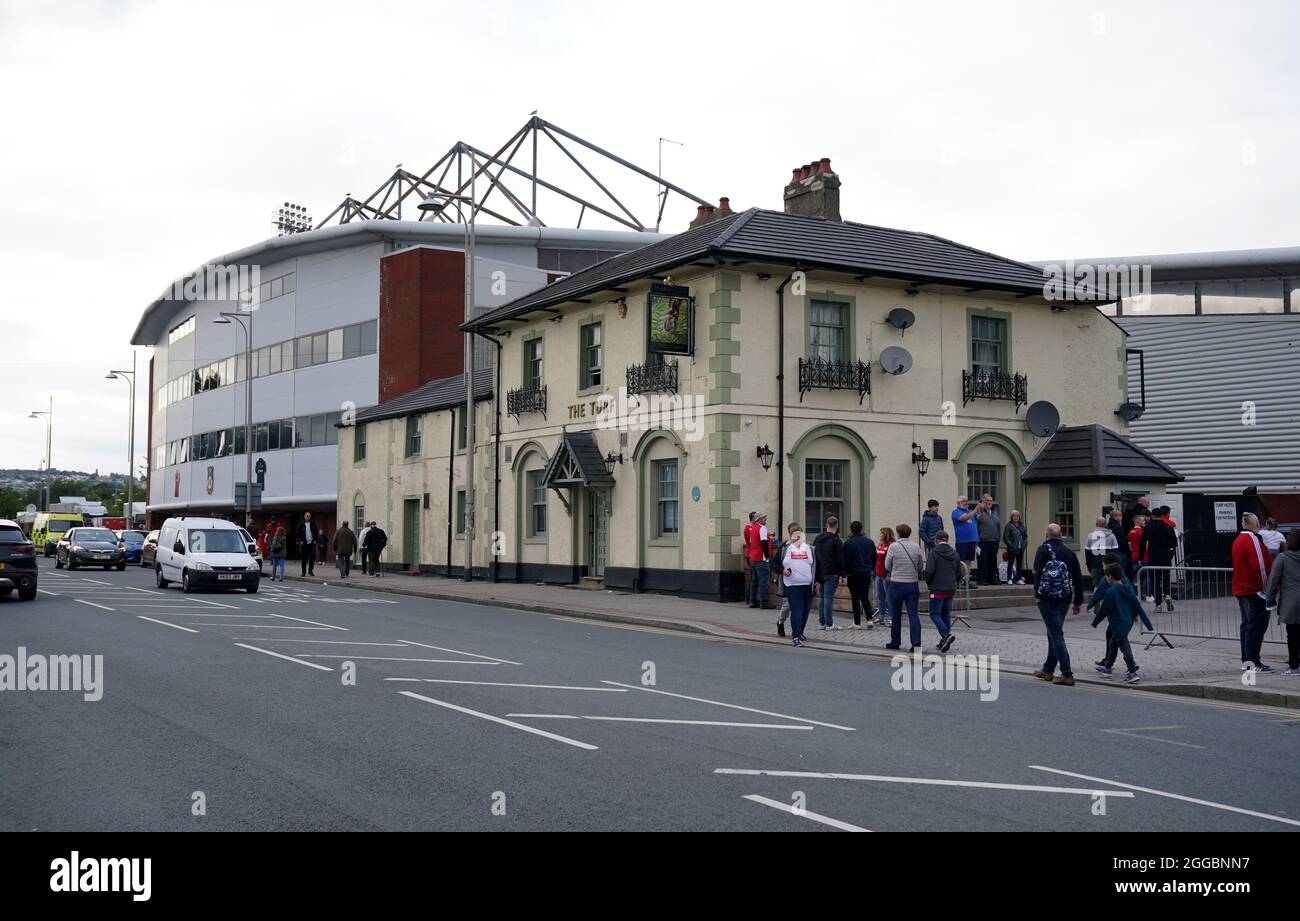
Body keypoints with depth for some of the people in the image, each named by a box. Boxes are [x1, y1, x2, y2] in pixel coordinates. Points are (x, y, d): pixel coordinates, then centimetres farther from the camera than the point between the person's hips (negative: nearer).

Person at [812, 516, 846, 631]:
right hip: (831, 574, -6)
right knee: (829, 597, -5)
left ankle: (821, 623, 12)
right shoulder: (836, 540, -9)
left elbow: (814, 556, 17)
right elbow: (840, 559, -11)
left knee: (823, 598, 13)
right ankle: (829, 624, -4)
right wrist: (843, 573, -5)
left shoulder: (818, 539, 13)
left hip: (819, 573, 6)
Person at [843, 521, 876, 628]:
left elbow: (846, 560, -9)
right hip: (867, 573, 4)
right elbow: (874, 558, 10)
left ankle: (857, 623, 5)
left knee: (855, 599, 3)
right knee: (865, 597, 14)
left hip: (854, 574, -4)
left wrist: (846, 572, 1)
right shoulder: (870, 542, 4)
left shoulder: (848, 543, -10)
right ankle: (869, 619, 0)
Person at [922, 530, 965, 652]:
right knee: (946, 615, 13)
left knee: (935, 614, 0)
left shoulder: (933, 553, -10)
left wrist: (928, 584, 2)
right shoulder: (954, 553, 9)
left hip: (937, 589, -6)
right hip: (951, 590, 6)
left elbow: (929, 572, -16)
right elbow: (959, 574, 9)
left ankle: (946, 635, -19)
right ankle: (944, 641, 13)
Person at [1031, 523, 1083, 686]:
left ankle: (1067, 675, -11)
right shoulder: (1069, 552, 13)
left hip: (1048, 599, -6)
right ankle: (1048, 670, 27)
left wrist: (1037, 594, -14)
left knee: (1056, 635, -6)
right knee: (1054, 633, 19)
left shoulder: (1043, 550, -3)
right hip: (1065, 599, 6)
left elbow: (1038, 573, -17)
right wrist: (1078, 601, 17)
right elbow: (1078, 579, 13)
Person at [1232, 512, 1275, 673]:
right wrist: (1267, 587, -13)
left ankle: (1246, 660, 18)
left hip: (1240, 589, 9)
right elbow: (1261, 566, -21)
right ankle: (1253, 662, -9)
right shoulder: (1253, 540, -16)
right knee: (1257, 625, -7)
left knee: (1247, 624, 14)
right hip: (1255, 590, -9)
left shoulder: (1238, 540, 14)